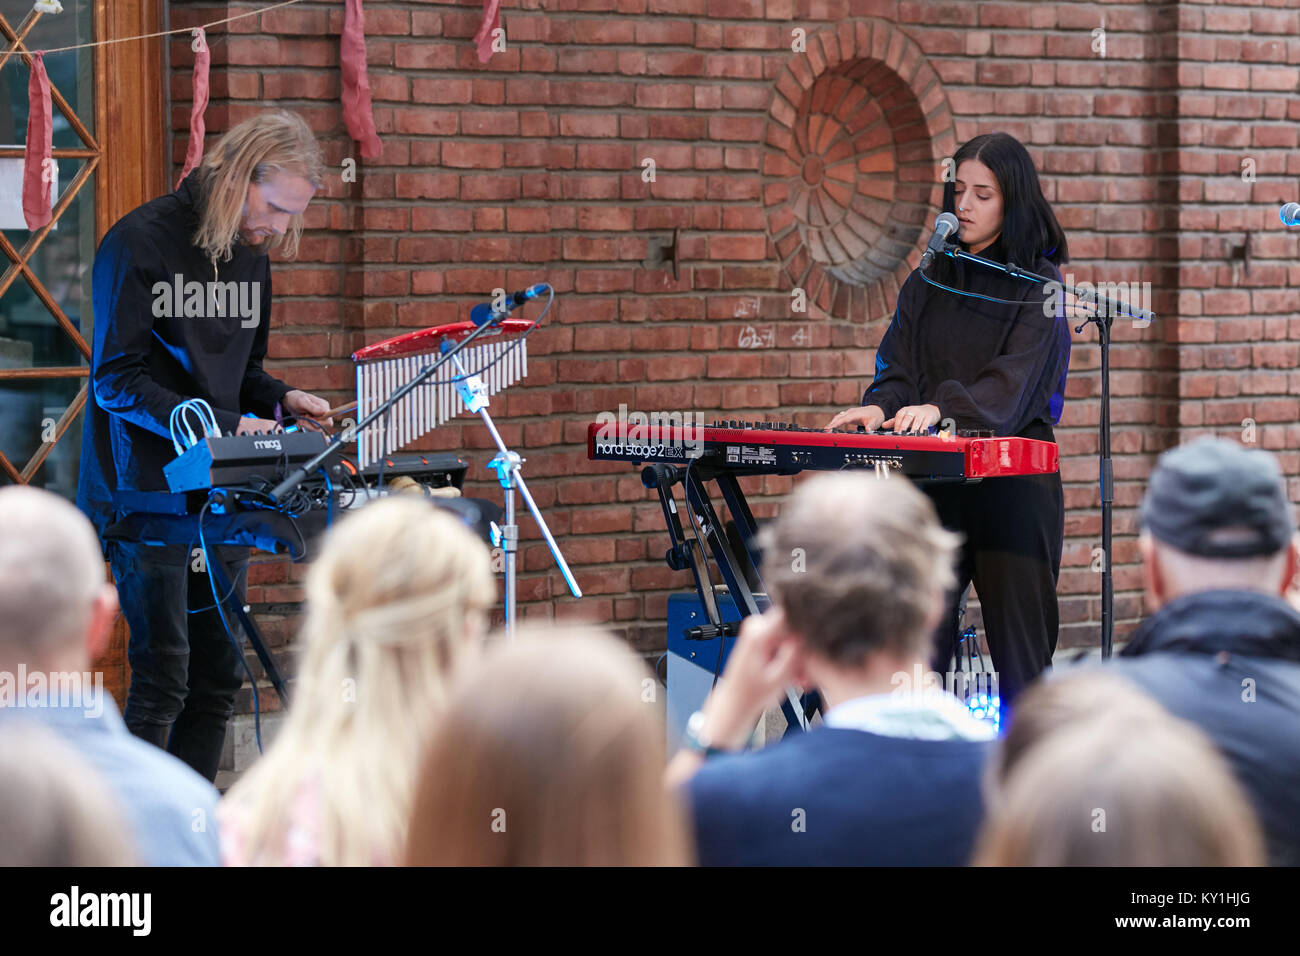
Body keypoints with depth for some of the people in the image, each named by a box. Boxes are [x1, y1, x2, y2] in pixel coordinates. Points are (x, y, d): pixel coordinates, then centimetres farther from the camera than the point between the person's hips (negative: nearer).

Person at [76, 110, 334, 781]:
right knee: (163, 676, -10)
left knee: (218, 676, 7)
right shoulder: (140, 242, -11)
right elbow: (116, 379, -14)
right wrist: (224, 424, -21)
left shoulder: (251, 253, 12)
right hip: (144, 491, -7)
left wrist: (278, 400, 1)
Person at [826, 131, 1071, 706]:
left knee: (1018, 629, -2)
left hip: (1012, 471, -4)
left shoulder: (1037, 286, -1)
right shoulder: (928, 283, 15)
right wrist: (881, 406, -15)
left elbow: (1015, 380, -14)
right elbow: (900, 368, 8)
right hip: (935, 474, 4)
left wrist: (945, 408, -30)